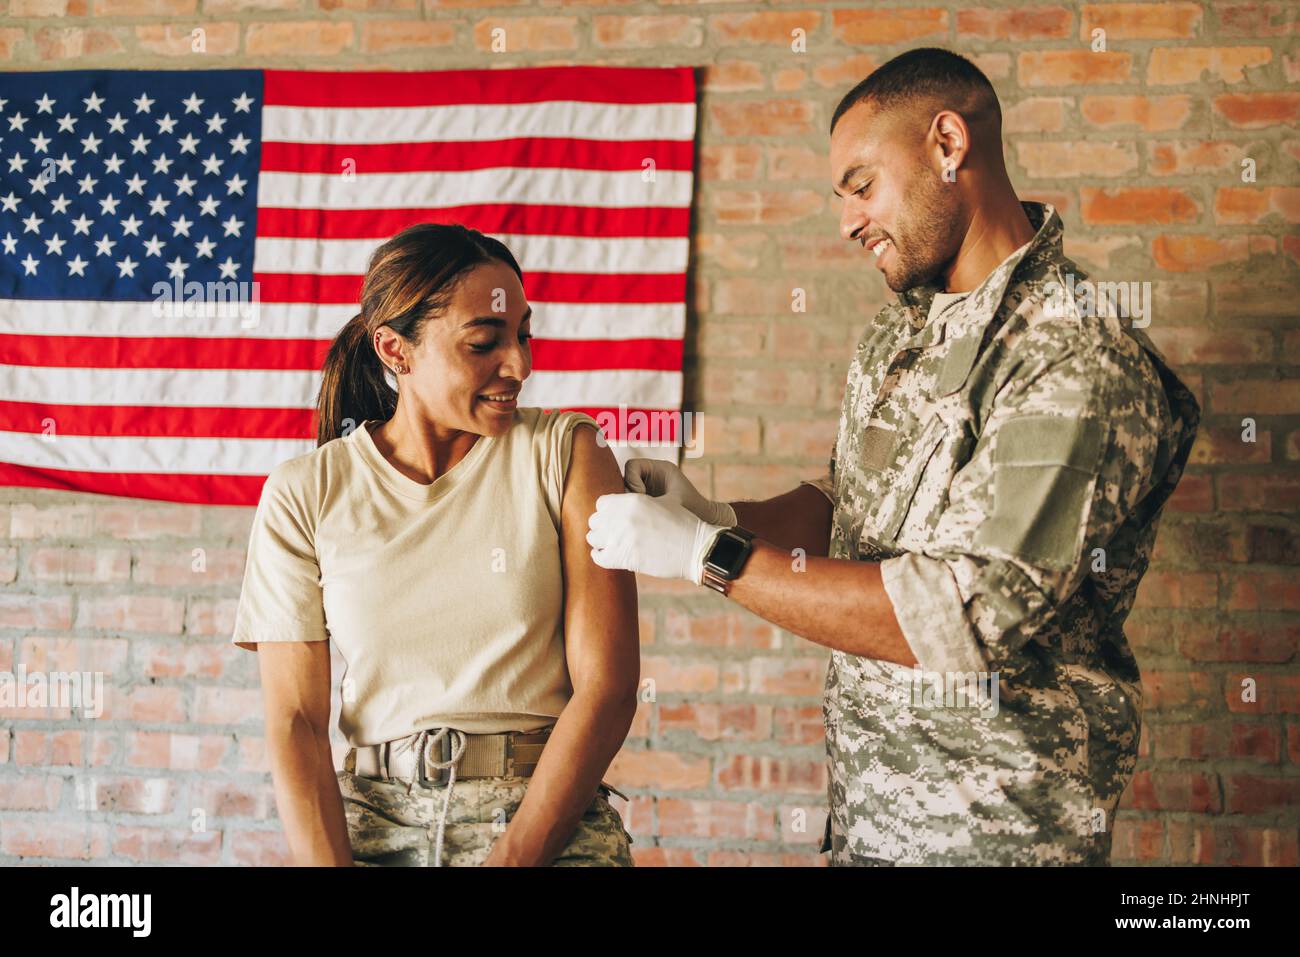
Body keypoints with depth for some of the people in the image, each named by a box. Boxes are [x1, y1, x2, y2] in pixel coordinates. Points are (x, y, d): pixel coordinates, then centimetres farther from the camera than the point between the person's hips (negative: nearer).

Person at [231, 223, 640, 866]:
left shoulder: (564, 453, 1)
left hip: (549, 819, 0)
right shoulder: (303, 494, 3)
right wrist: (329, 862, -13)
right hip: (375, 820, 1)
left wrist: (511, 856, -11)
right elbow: (293, 721, 1)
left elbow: (607, 687, -4)